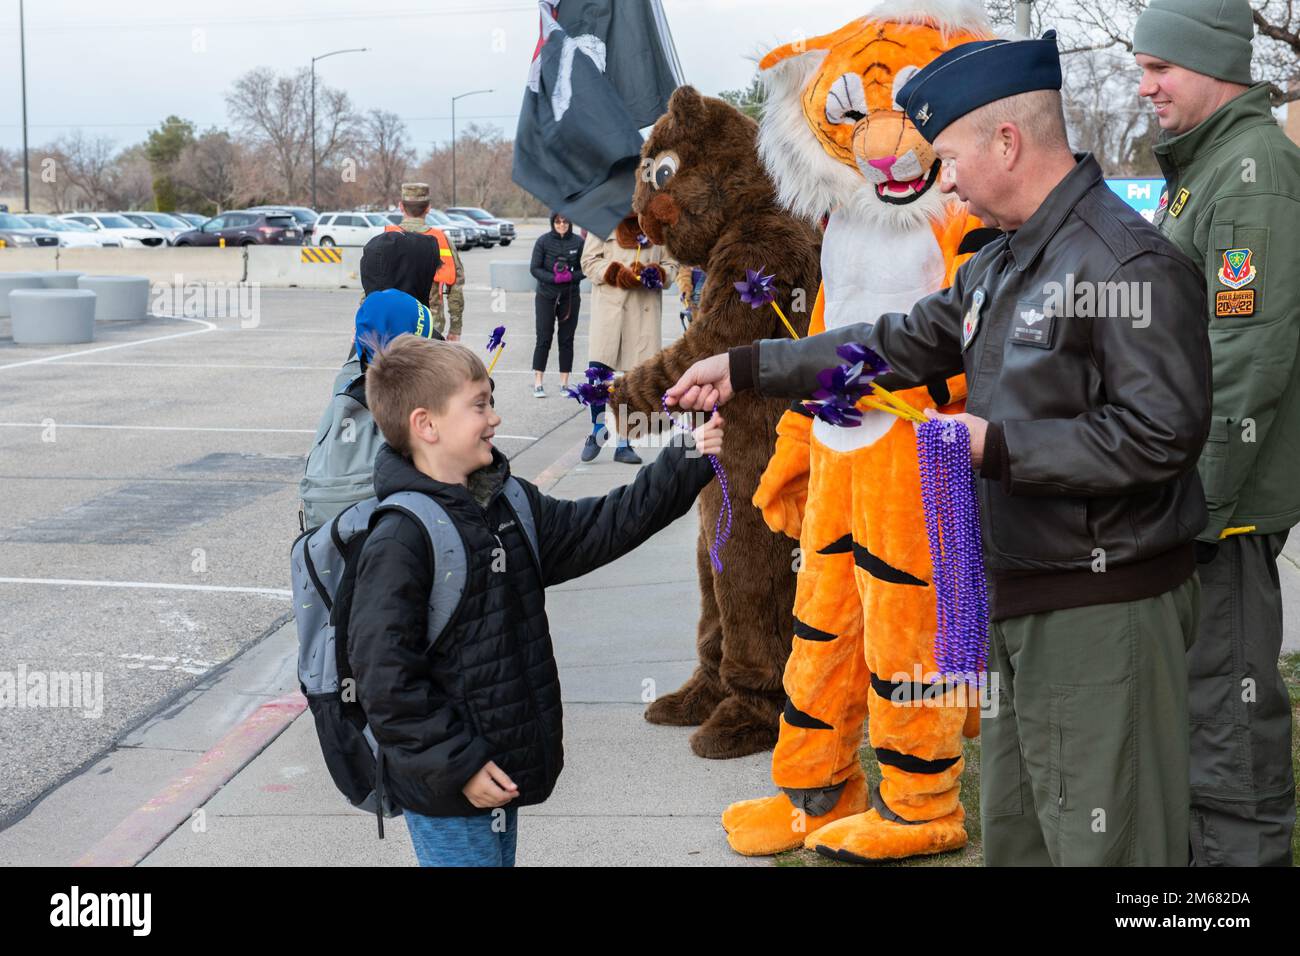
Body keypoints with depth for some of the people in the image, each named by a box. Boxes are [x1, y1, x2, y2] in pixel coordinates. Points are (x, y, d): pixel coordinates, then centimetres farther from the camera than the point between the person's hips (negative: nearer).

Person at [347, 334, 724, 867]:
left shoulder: (508, 505, 7)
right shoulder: (399, 542, -21)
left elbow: (598, 529, 14)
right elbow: (385, 678, -21)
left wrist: (687, 461, 8)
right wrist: (459, 764, -19)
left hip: (503, 767, 8)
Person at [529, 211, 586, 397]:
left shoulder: (578, 242, -1)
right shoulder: (543, 241, -4)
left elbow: (584, 270, 4)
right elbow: (534, 268, -3)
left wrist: (571, 276, -16)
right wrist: (554, 278, -17)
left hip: (570, 296, 2)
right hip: (546, 296, -2)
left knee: (567, 339, 6)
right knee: (544, 338, -2)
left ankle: (564, 383, 13)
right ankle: (537, 383, 3)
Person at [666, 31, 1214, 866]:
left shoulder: (1130, 263, -17)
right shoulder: (1001, 265, 15)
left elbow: (1162, 436, -23)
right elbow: (900, 345, 20)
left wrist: (996, 446, -19)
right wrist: (746, 369, 19)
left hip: (1102, 611, -10)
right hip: (1020, 600, 10)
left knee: (1106, 843, -2)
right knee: (1014, 830, 17)